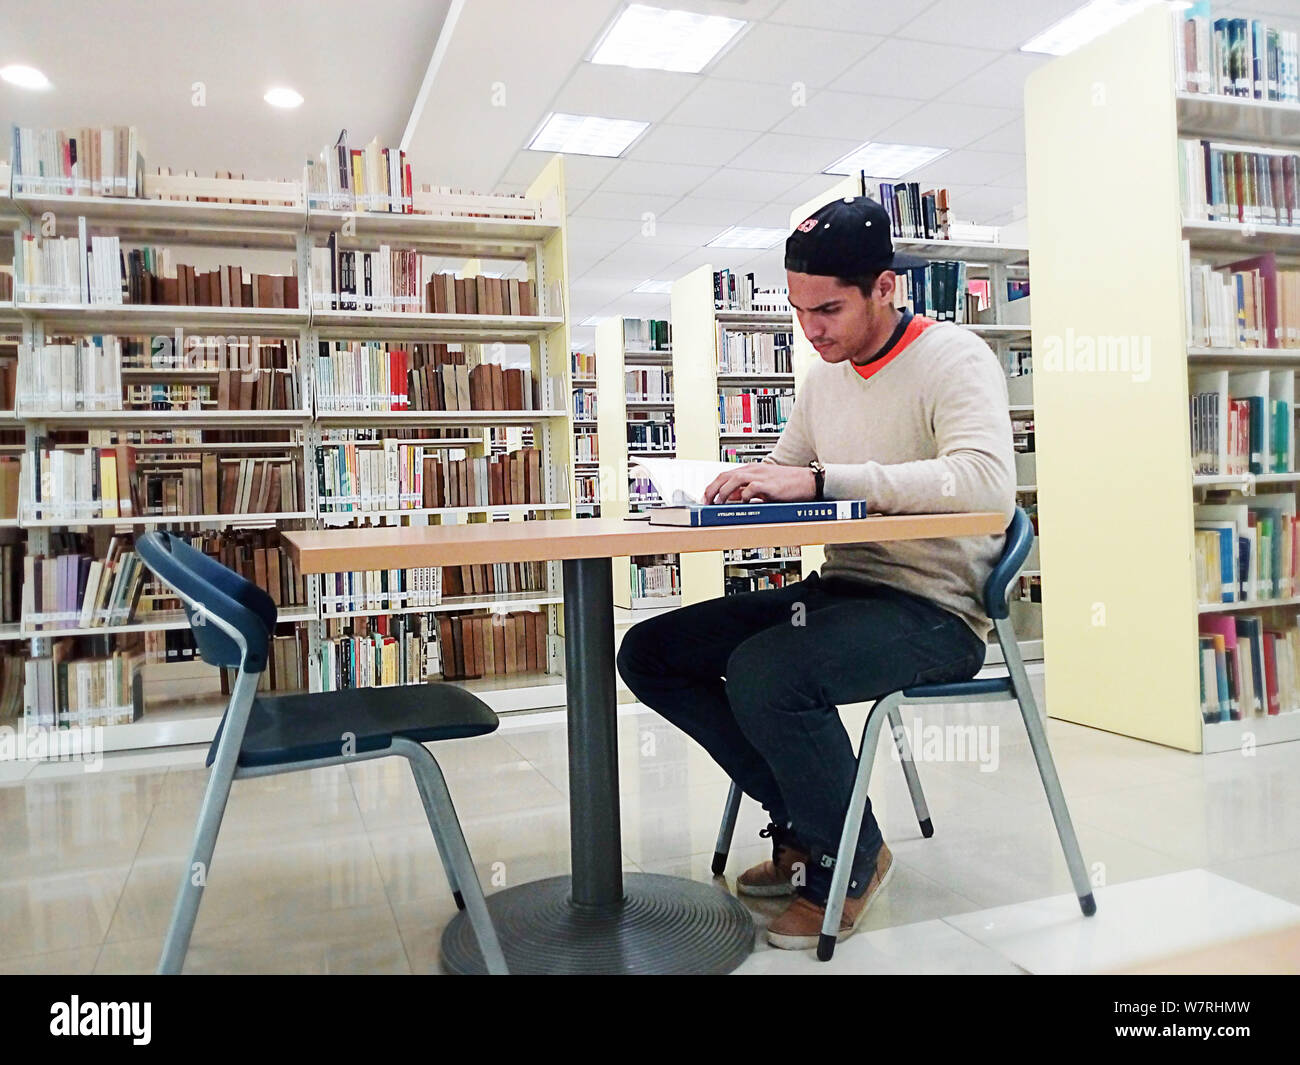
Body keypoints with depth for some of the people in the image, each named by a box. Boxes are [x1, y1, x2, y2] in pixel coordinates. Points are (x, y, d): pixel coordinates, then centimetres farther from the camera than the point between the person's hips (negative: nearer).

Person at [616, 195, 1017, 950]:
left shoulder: (953, 357, -11)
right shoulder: (827, 377, 12)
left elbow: (987, 481, -29)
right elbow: (787, 471, 23)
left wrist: (821, 480, -31)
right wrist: (747, 484, -2)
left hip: (933, 609, -8)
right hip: (841, 589, 8)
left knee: (764, 671, -34)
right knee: (648, 652, 0)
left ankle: (851, 859, -4)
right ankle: (805, 824, 9)